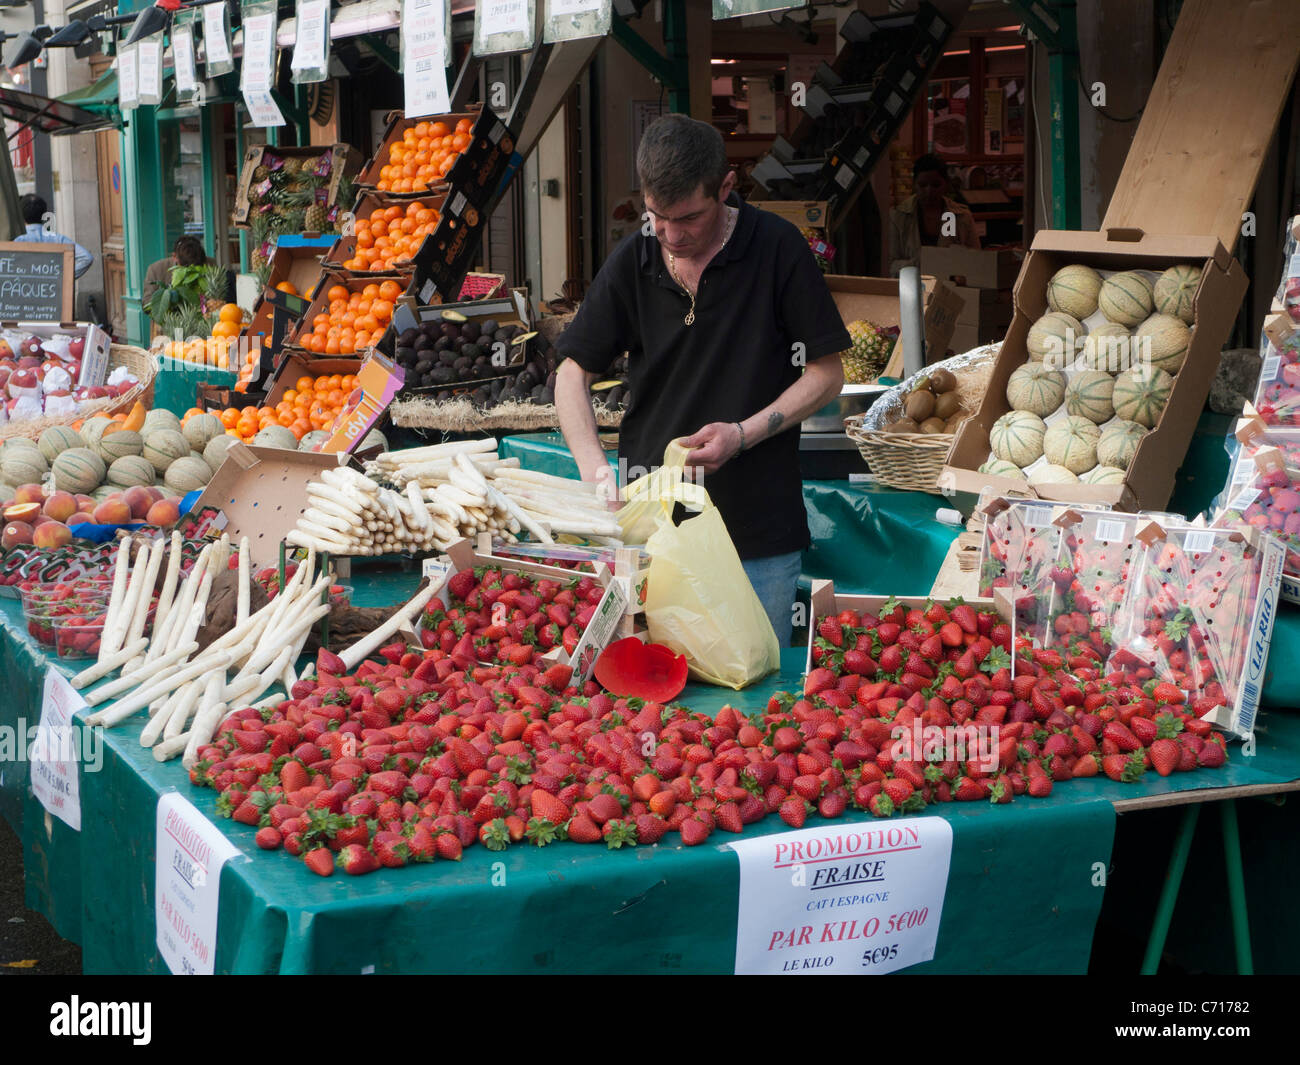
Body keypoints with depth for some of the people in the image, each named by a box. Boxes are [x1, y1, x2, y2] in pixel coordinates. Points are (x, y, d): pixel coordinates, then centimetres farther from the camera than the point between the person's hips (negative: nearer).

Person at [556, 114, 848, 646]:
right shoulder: (631, 263, 3)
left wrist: (744, 434, -14)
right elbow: (573, 373, 9)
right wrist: (593, 465, -8)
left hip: (759, 531, -2)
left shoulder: (777, 248, -6)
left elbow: (826, 374, -1)